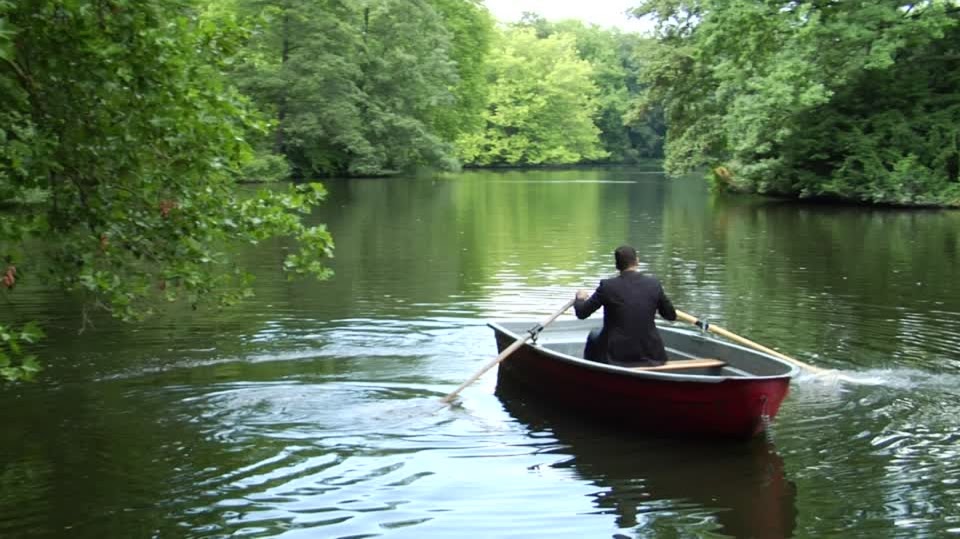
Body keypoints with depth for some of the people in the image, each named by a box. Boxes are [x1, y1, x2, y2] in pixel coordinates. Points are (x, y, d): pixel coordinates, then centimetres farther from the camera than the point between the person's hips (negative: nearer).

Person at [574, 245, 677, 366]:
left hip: (617, 357, -2)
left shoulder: (607, 286, -11)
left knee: (594, 336, 28)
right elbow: (671, 315, 7)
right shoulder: (653, 283, -4)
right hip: (652, 356, 2)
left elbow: (582, 313, -1)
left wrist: (580, 299, 21)